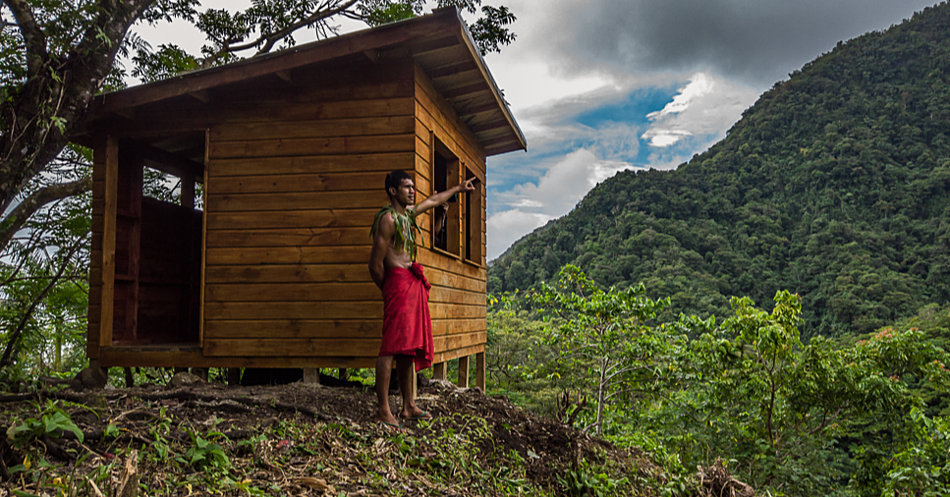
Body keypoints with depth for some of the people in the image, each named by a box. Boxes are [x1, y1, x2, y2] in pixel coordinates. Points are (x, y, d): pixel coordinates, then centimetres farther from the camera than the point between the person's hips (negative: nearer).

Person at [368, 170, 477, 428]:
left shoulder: (408, 213, 17)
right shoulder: (388, 218, -10)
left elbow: (433, 200, 37)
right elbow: (375, 264, -12)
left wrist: (459, 188, 48)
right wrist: (387, 289, 1)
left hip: (413, 284, 10)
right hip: (398, 280, -10)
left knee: (409, 348, 10)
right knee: (392, 347, -12)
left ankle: (408, 406, 16)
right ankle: (383, 410, -11)